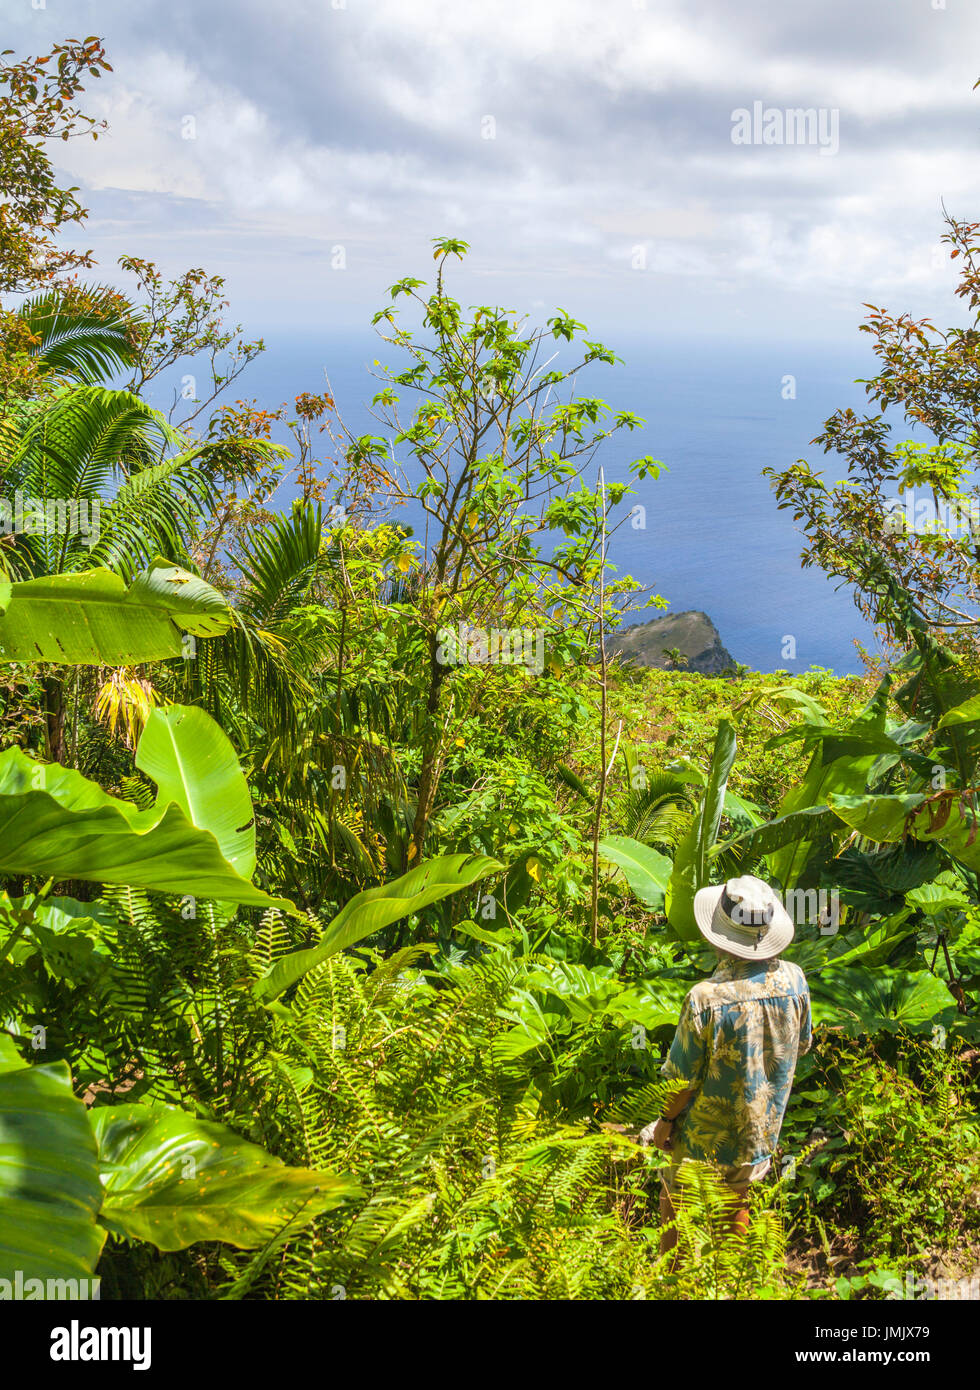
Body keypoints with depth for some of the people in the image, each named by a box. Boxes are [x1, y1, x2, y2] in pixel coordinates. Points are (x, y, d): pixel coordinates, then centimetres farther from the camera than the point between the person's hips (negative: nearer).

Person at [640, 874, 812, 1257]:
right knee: (737, 1204, 27)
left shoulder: (706, 999, -33)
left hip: (706, 1135, -5)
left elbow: (683, 1078, -21)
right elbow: (802, 1045, 1)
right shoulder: (793, 979, -18)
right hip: (760, 1131, 5)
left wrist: (666, 1120, -3)